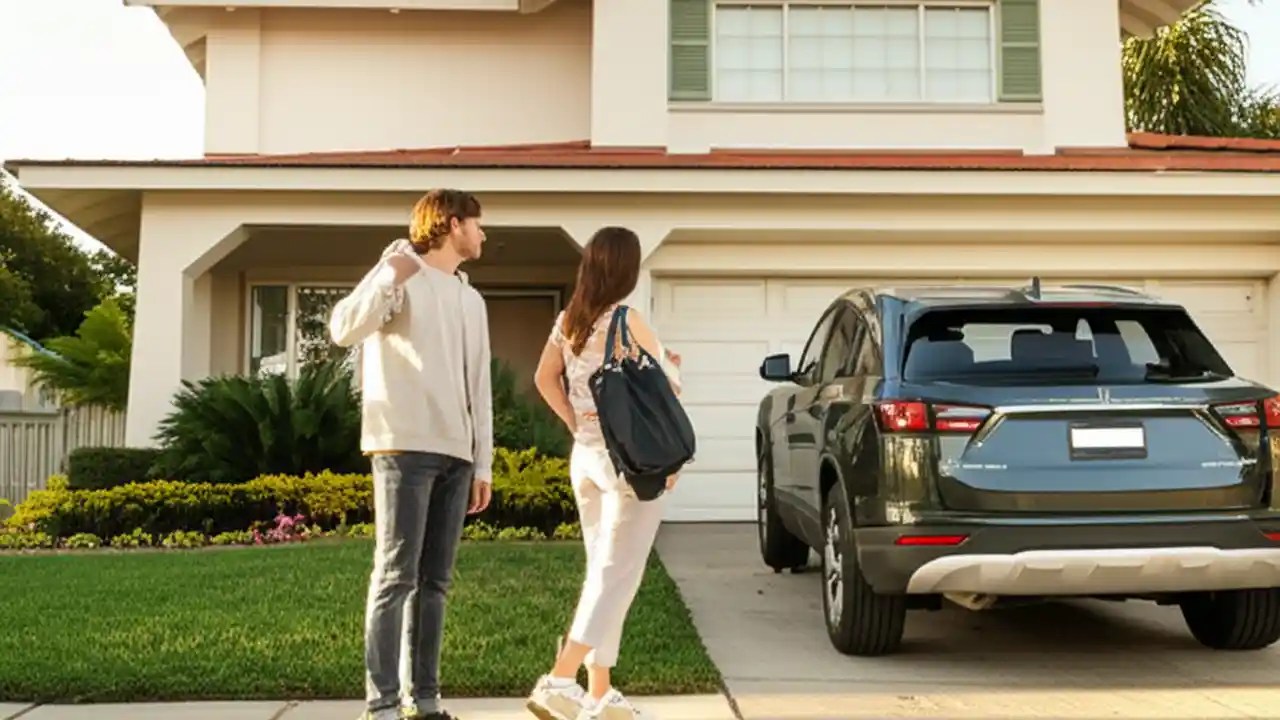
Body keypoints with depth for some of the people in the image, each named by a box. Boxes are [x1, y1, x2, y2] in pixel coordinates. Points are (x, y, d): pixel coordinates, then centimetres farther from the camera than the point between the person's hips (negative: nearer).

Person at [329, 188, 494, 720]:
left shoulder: (472, 300, 21)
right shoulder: (401, 279, 2)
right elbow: (344, 330, -13)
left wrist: (483, 462, 15)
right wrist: (391, 277, -19)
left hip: (455, 455, 6)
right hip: (406, 447, -6)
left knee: (435, 579, 6)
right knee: (396, 574, -8)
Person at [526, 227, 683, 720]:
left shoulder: (567, 321, 6)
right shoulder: (626, 322, -15)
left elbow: (544, 378, 11)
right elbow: (661, 390, -15)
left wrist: (576, 425, 9)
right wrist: (671, 367, 4)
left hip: (587, 456, 7)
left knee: (602, 574, 13)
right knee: (617, 576, -4)